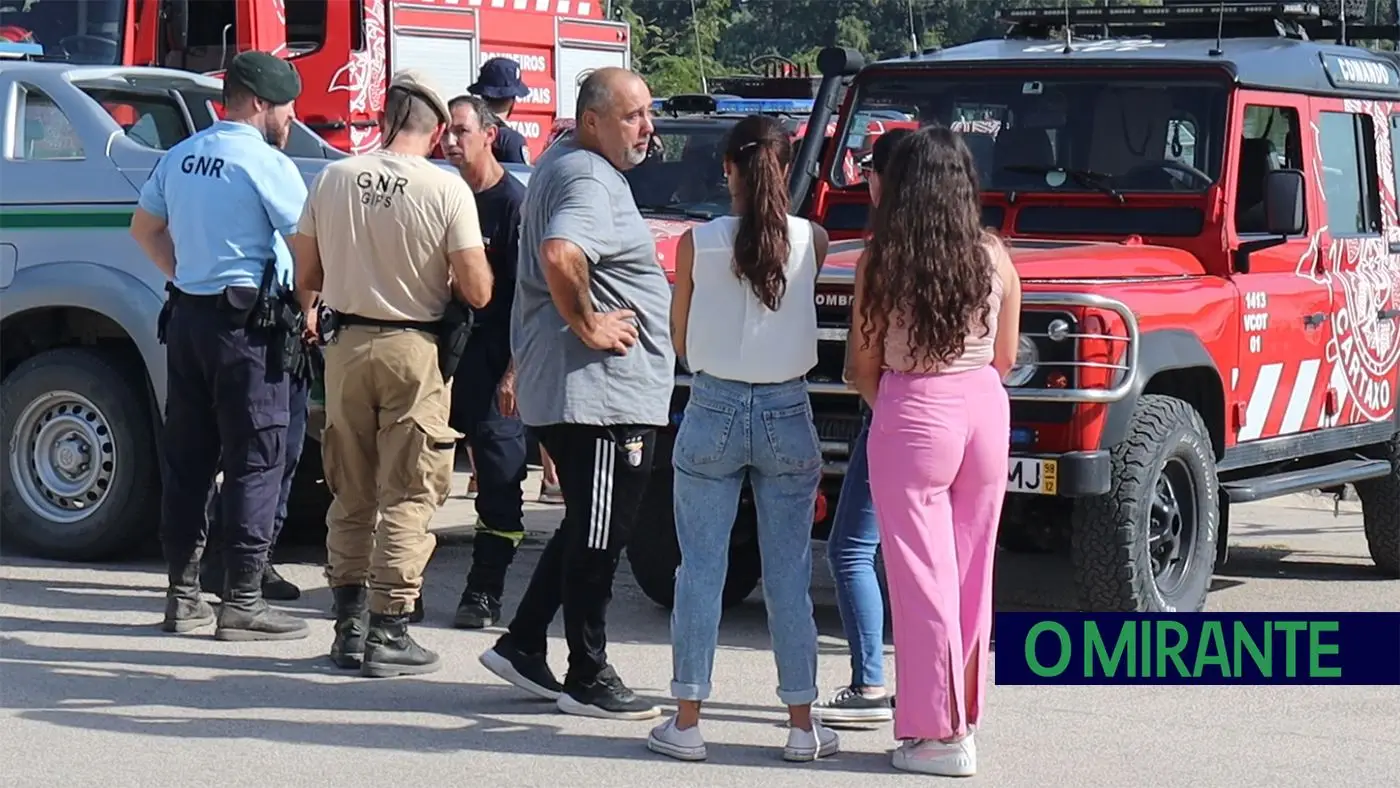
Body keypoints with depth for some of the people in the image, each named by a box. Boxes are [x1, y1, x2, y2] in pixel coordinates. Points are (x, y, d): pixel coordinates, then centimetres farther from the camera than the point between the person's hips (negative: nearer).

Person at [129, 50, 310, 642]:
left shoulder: (181, 156, 12)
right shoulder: (265, 163, -11)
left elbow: (144, 228, 22)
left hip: (186, 316, 8)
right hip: (245, 324, -8)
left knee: (186, 458, 11)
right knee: (255, 461, -3)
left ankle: (182, 594, 16)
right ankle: (242, 602, -3)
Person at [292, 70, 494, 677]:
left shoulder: (333, 178, 0)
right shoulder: (446, 189, -11)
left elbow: (305, 278, 6)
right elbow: (477, 291, -11)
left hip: (347, 346, 4)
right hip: (414, 351, -4)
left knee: (350, 496, 15)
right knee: (407, 498, 3)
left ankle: (348, 626, 18)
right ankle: (387, 635, 1)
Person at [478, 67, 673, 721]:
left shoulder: (561, 164, 17)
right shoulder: (590, 181, -17)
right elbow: (559, 255, -36)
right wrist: (587, 325, -23)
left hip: (564, 390, 10)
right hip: (601, 391, -10)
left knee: (588, 531, 19)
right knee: (597, 536, -3)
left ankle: (522, 646, 22)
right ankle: (587, 679, 4)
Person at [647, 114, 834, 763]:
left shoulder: (697, 244, -7)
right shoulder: (811, 242, -6)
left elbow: (679, 342, 3)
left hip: (713, 413, -1)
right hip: (788, 417, 1)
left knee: (700, 571, 6)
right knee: (788, 577, 8)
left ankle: (686, 721, 9)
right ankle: (801, 726, 12)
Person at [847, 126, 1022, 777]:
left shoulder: (882, 260, -8)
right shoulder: (994, 257, 0)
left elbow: (864, 366, -1)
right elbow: (1004, 359, 9)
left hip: (912, 413, -4)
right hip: (985, 411, 4)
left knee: (923, 577, 2)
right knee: (971, 575, 14)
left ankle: (938, 732, 4)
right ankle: (962, 715, 23)